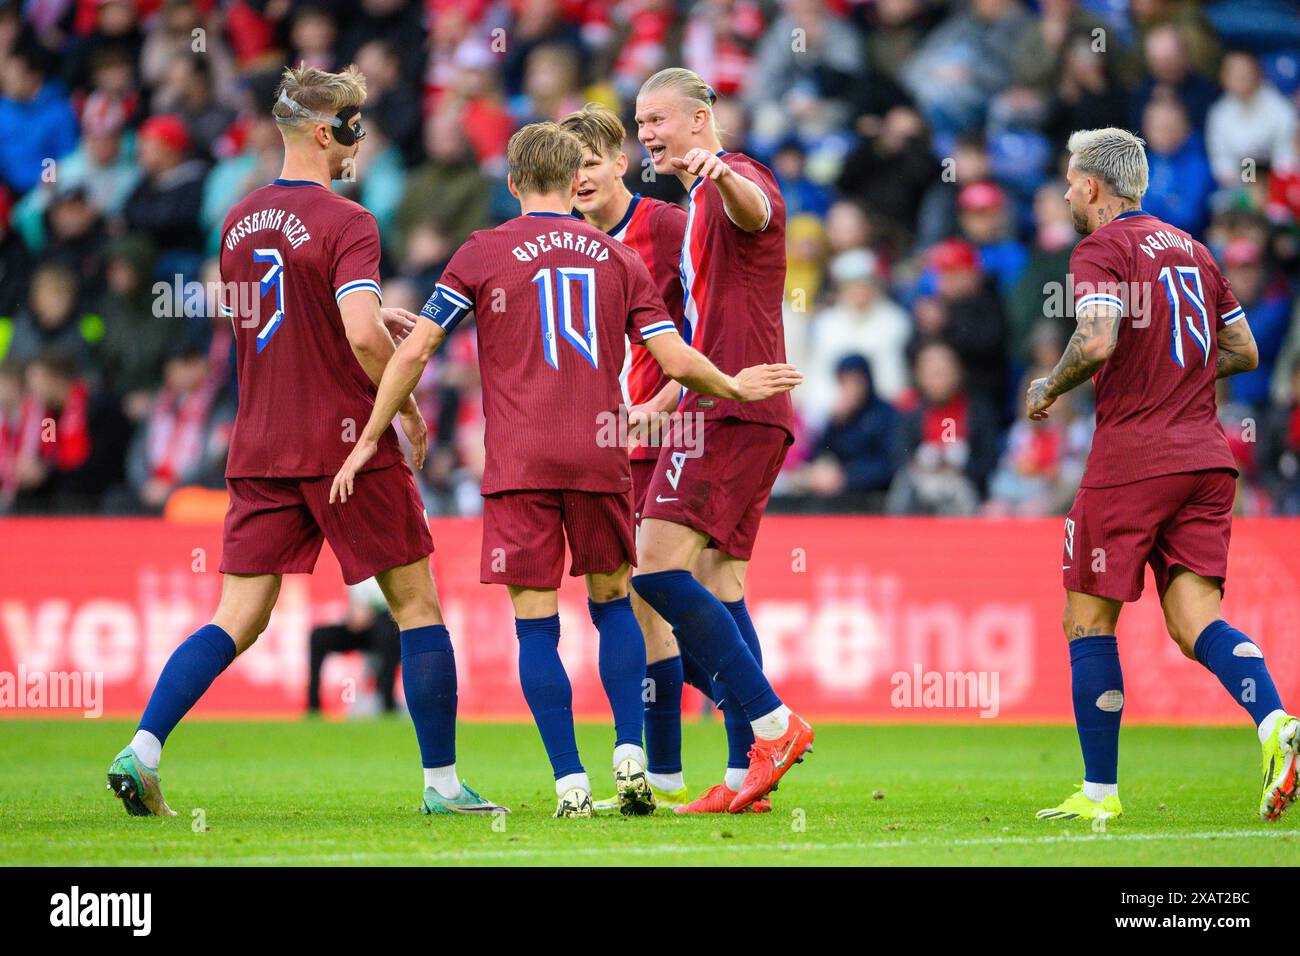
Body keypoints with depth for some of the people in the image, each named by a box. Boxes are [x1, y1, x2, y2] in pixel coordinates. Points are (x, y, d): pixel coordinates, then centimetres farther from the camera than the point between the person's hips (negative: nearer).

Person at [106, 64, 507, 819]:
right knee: (417, 604, 7)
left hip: (260, 450, 6)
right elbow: (361, 334, -25)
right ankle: (443, 783, 9)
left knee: (239, 619, 5)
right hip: (345, 444, -6)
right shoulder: (346, 223, -13)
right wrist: (407, 410, -10)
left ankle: (142, 750, -11)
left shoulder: (241, 220, 10)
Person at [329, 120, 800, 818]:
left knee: (535, 623, 0)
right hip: (600, 458, 2)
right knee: (612, 603, 18)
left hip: (520, 464, -2)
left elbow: (415, 350, 0)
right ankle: (630, 758, 4)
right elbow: (677, 361, 6)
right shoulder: (616, 257, 10)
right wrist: (735, 388, 24)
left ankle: (570, 783, -6)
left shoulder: (483, 254, 4)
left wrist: (370, 439, 7)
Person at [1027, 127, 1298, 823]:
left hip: (1131, 458, -7)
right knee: (1194, 618, 0)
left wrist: (1048, 388, -4)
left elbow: (1097, 342, -21)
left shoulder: (1103, 248, -5)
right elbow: (1243, 351, 22)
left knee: (1088, 618, 4)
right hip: (1205, 457, 7)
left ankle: (1100, 791, 5)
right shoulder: (1190, 249, 19)